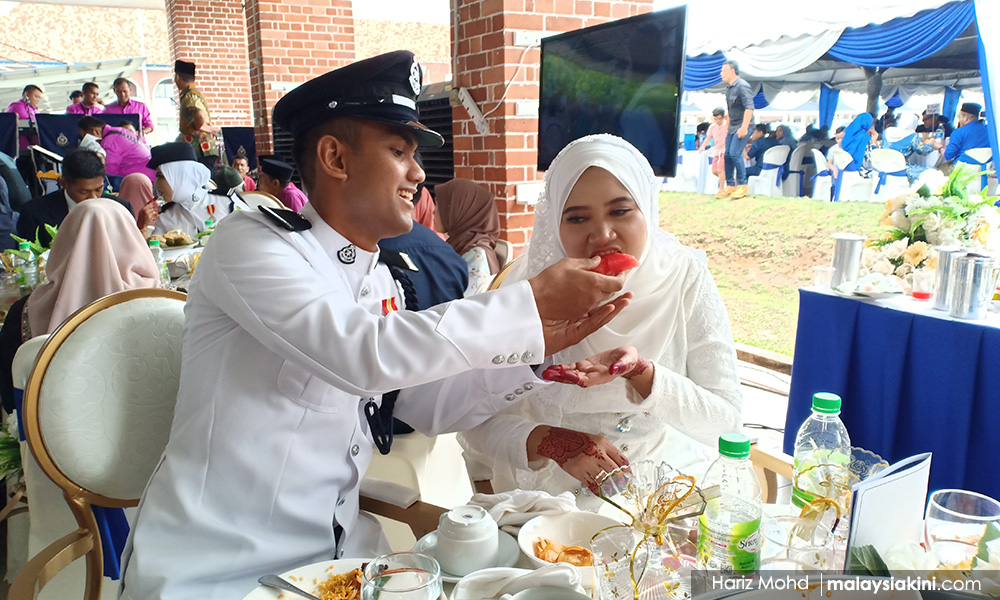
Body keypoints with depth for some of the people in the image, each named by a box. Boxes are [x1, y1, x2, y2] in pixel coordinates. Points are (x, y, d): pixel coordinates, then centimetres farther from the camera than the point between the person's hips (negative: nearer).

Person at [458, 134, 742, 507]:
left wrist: (641, 373, -25)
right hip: (551, 488, -1)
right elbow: (475, 424, -7)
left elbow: (726, 420, -8)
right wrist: (546, 441, -27)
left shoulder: (686, 280, -6)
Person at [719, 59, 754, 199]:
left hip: (742, 126, -9)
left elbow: (749, 108, -23)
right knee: (727, 155, 5)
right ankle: (730, 186, 13)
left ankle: (742, 185, -7)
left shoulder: (742, 86, -16)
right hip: (733, 127, 9)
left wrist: (744, 127, -29)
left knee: (735, 153, -17)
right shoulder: (729, 87, 13)